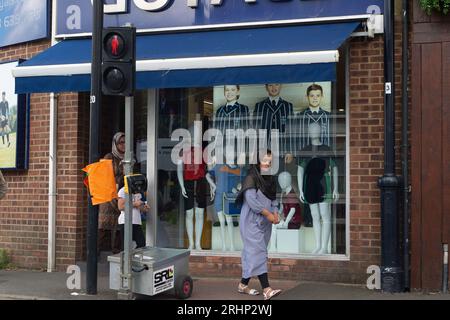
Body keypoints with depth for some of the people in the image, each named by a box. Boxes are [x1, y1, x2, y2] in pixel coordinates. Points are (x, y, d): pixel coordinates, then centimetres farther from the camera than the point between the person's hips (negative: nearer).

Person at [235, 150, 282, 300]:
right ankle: (266, 289, -19)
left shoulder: (271, 179, 12)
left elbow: (273, 199, 14)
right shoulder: (251, 177, -10)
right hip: (252, 222, -7)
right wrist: (268, 214, -18)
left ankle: (243, 284, 21)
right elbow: (251, 199, -19)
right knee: (258, 252, -12)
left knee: (252, 254, 11)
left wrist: (275, 213, -5)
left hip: (265, 223, 7)